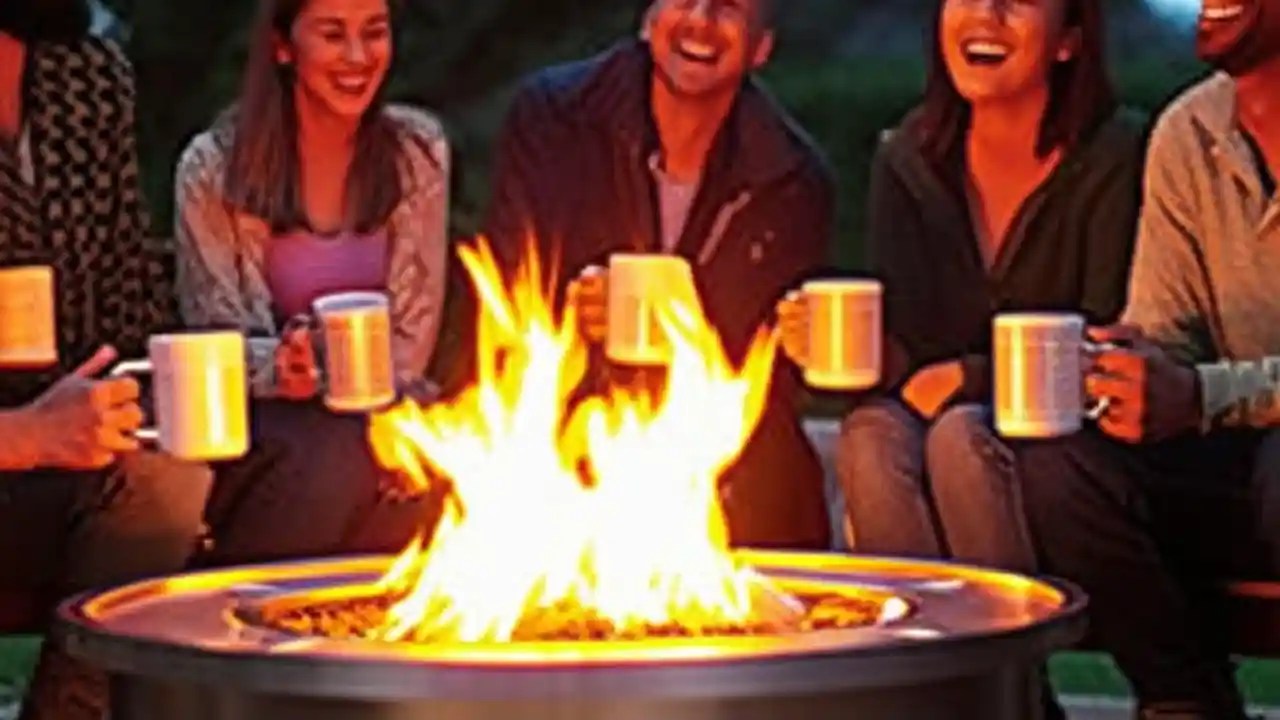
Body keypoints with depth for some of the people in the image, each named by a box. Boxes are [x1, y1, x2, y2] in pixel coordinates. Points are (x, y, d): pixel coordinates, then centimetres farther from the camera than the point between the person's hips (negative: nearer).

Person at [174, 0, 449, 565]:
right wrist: (279, 367, -26)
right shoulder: (214, 168, -6)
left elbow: (414, 331, 3)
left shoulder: (416, 151, 2)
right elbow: (214, 336, -4)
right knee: (336, 463, -35)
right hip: (268, 416, -2)